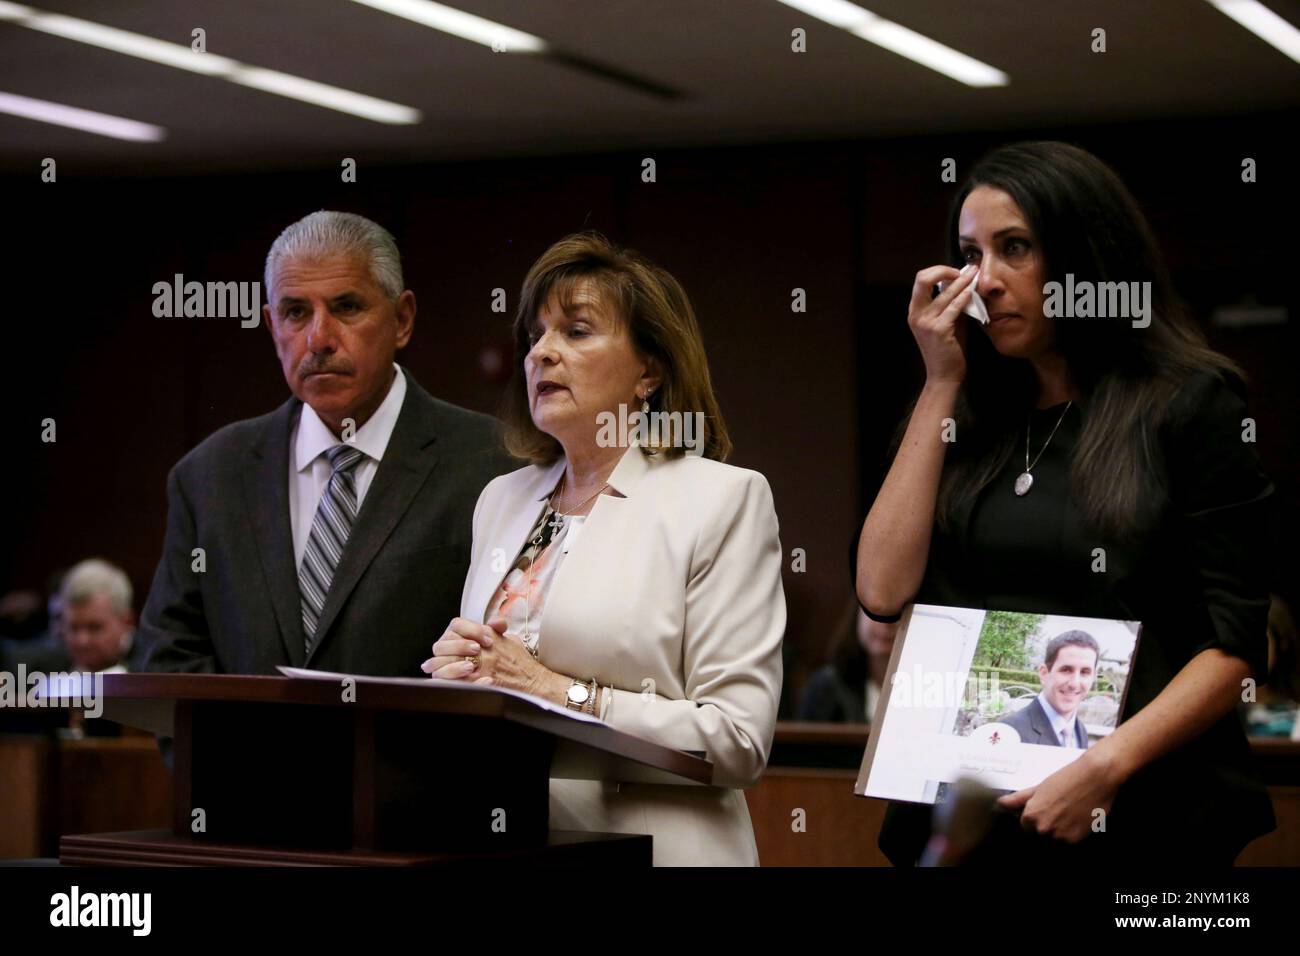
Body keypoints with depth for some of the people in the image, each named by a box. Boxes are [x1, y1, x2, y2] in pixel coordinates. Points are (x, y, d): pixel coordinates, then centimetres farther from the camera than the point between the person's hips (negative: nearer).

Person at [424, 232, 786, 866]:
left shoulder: (724, 499, 1)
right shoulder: (501, 500, 18)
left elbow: (740, 740, -6)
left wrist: (559, 693, -9)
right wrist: (456, 671, 2)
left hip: (646, 846, -5)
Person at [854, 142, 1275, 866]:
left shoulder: (1190, 404, -3)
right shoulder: (968, 421, 10)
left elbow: (1238, 642, -8)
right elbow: (885, 590, -4)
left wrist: (1107, 766, -21)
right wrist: (941, 384, -1)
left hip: (1138, 812, -4)